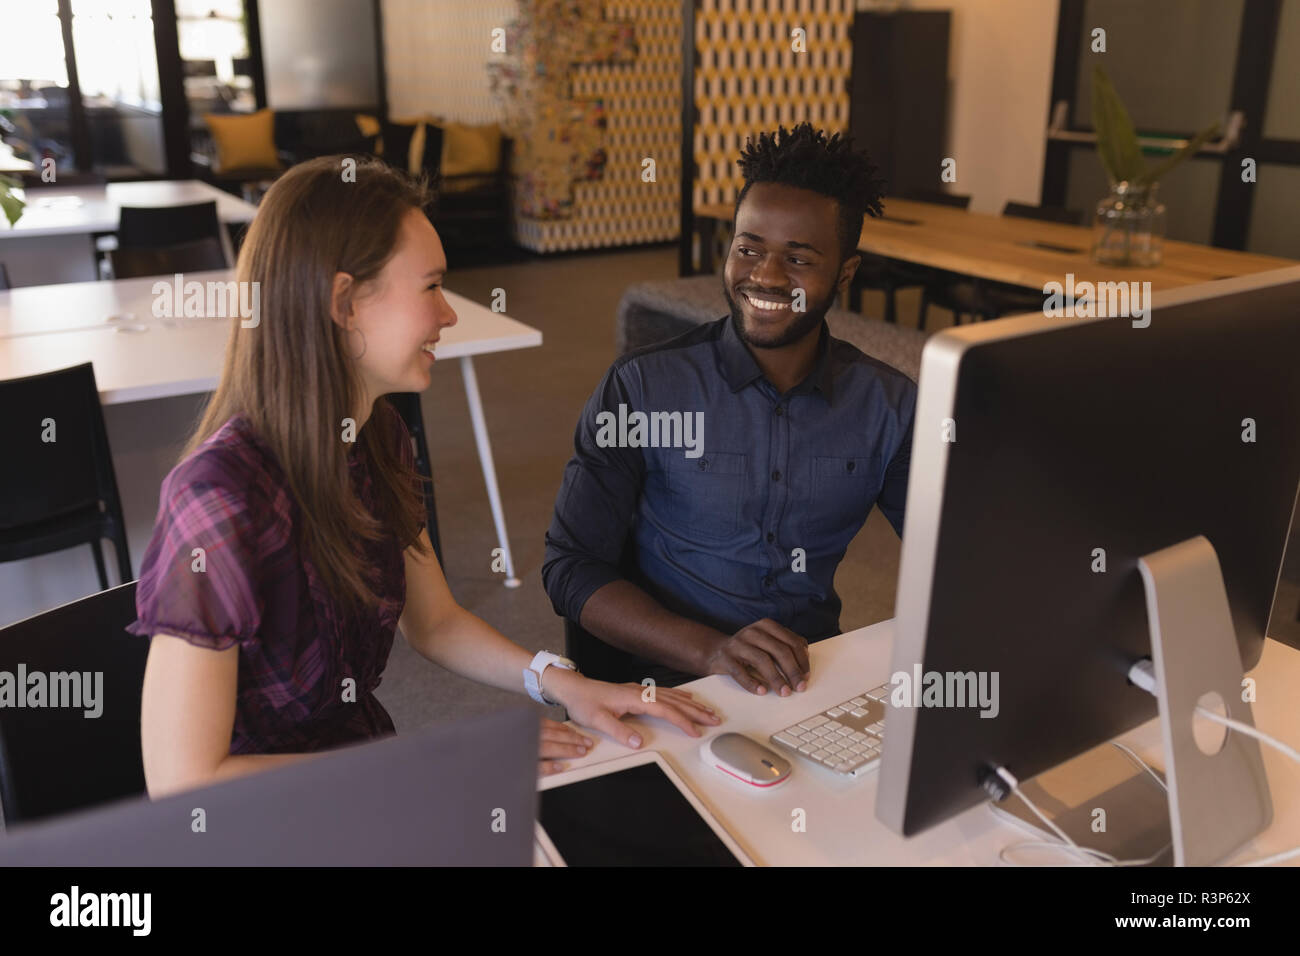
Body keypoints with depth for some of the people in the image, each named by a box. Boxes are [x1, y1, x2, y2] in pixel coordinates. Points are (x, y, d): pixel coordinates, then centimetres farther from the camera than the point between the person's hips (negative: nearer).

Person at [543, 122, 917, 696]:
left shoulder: (888, 405, 5)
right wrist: (709, 650, -22)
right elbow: (572, 567, -6)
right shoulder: (642, 388, -4)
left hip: (815, 669, 4)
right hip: (668, 680, -3)